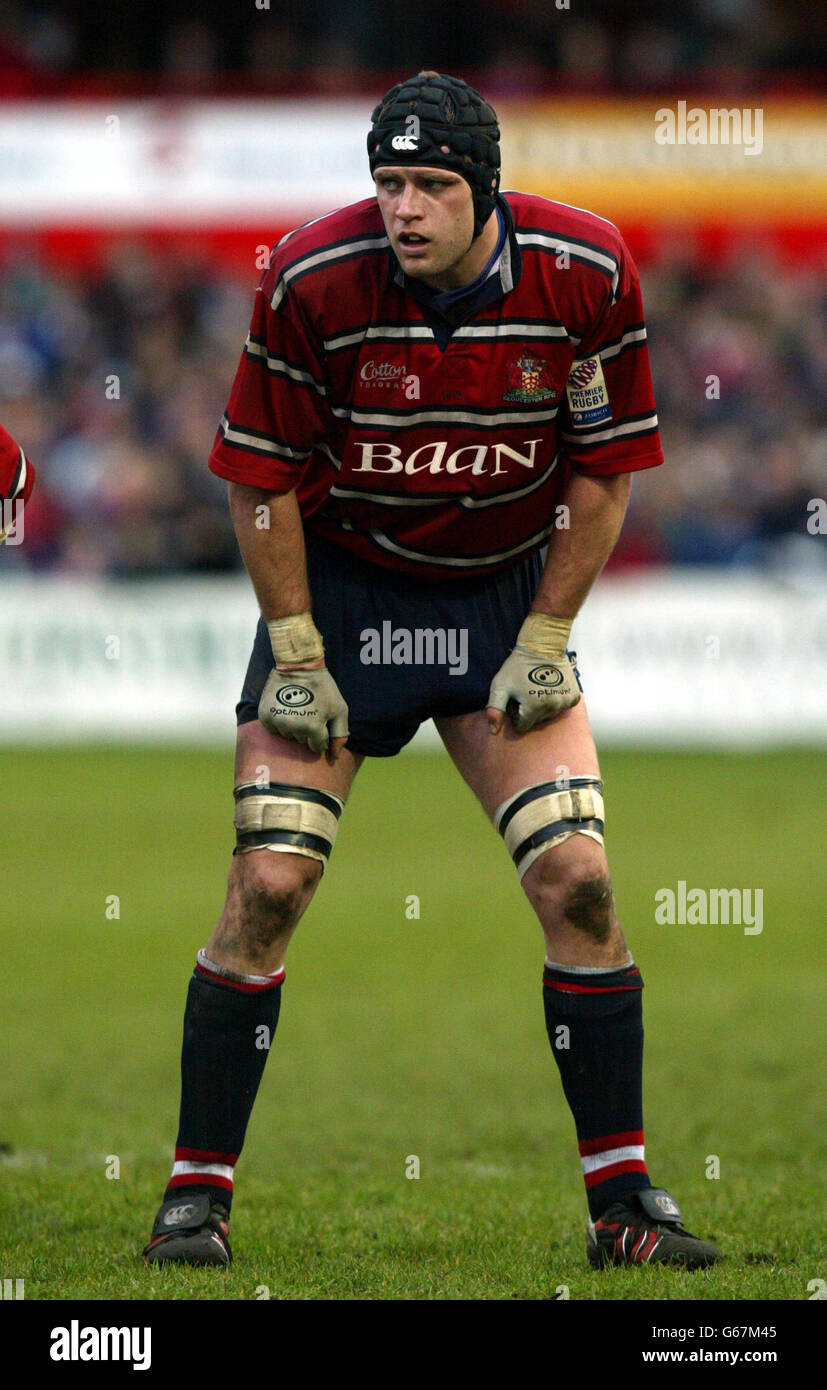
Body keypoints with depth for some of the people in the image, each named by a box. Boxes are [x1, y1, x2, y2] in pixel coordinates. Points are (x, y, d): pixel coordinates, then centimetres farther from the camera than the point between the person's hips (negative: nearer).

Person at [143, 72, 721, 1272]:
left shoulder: (586, 272, -15)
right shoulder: (312, 281, -20)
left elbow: (605, 468, -3)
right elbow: (261, 476, -9)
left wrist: (544, 642, -6)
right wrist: (297, 656, -11)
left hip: (505, 597, 1)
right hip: (338, 585, -1)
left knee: (576, 881, -8)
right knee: (269, 884, -10)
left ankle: (622, 1198, 3)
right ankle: (198, 1193, 1)